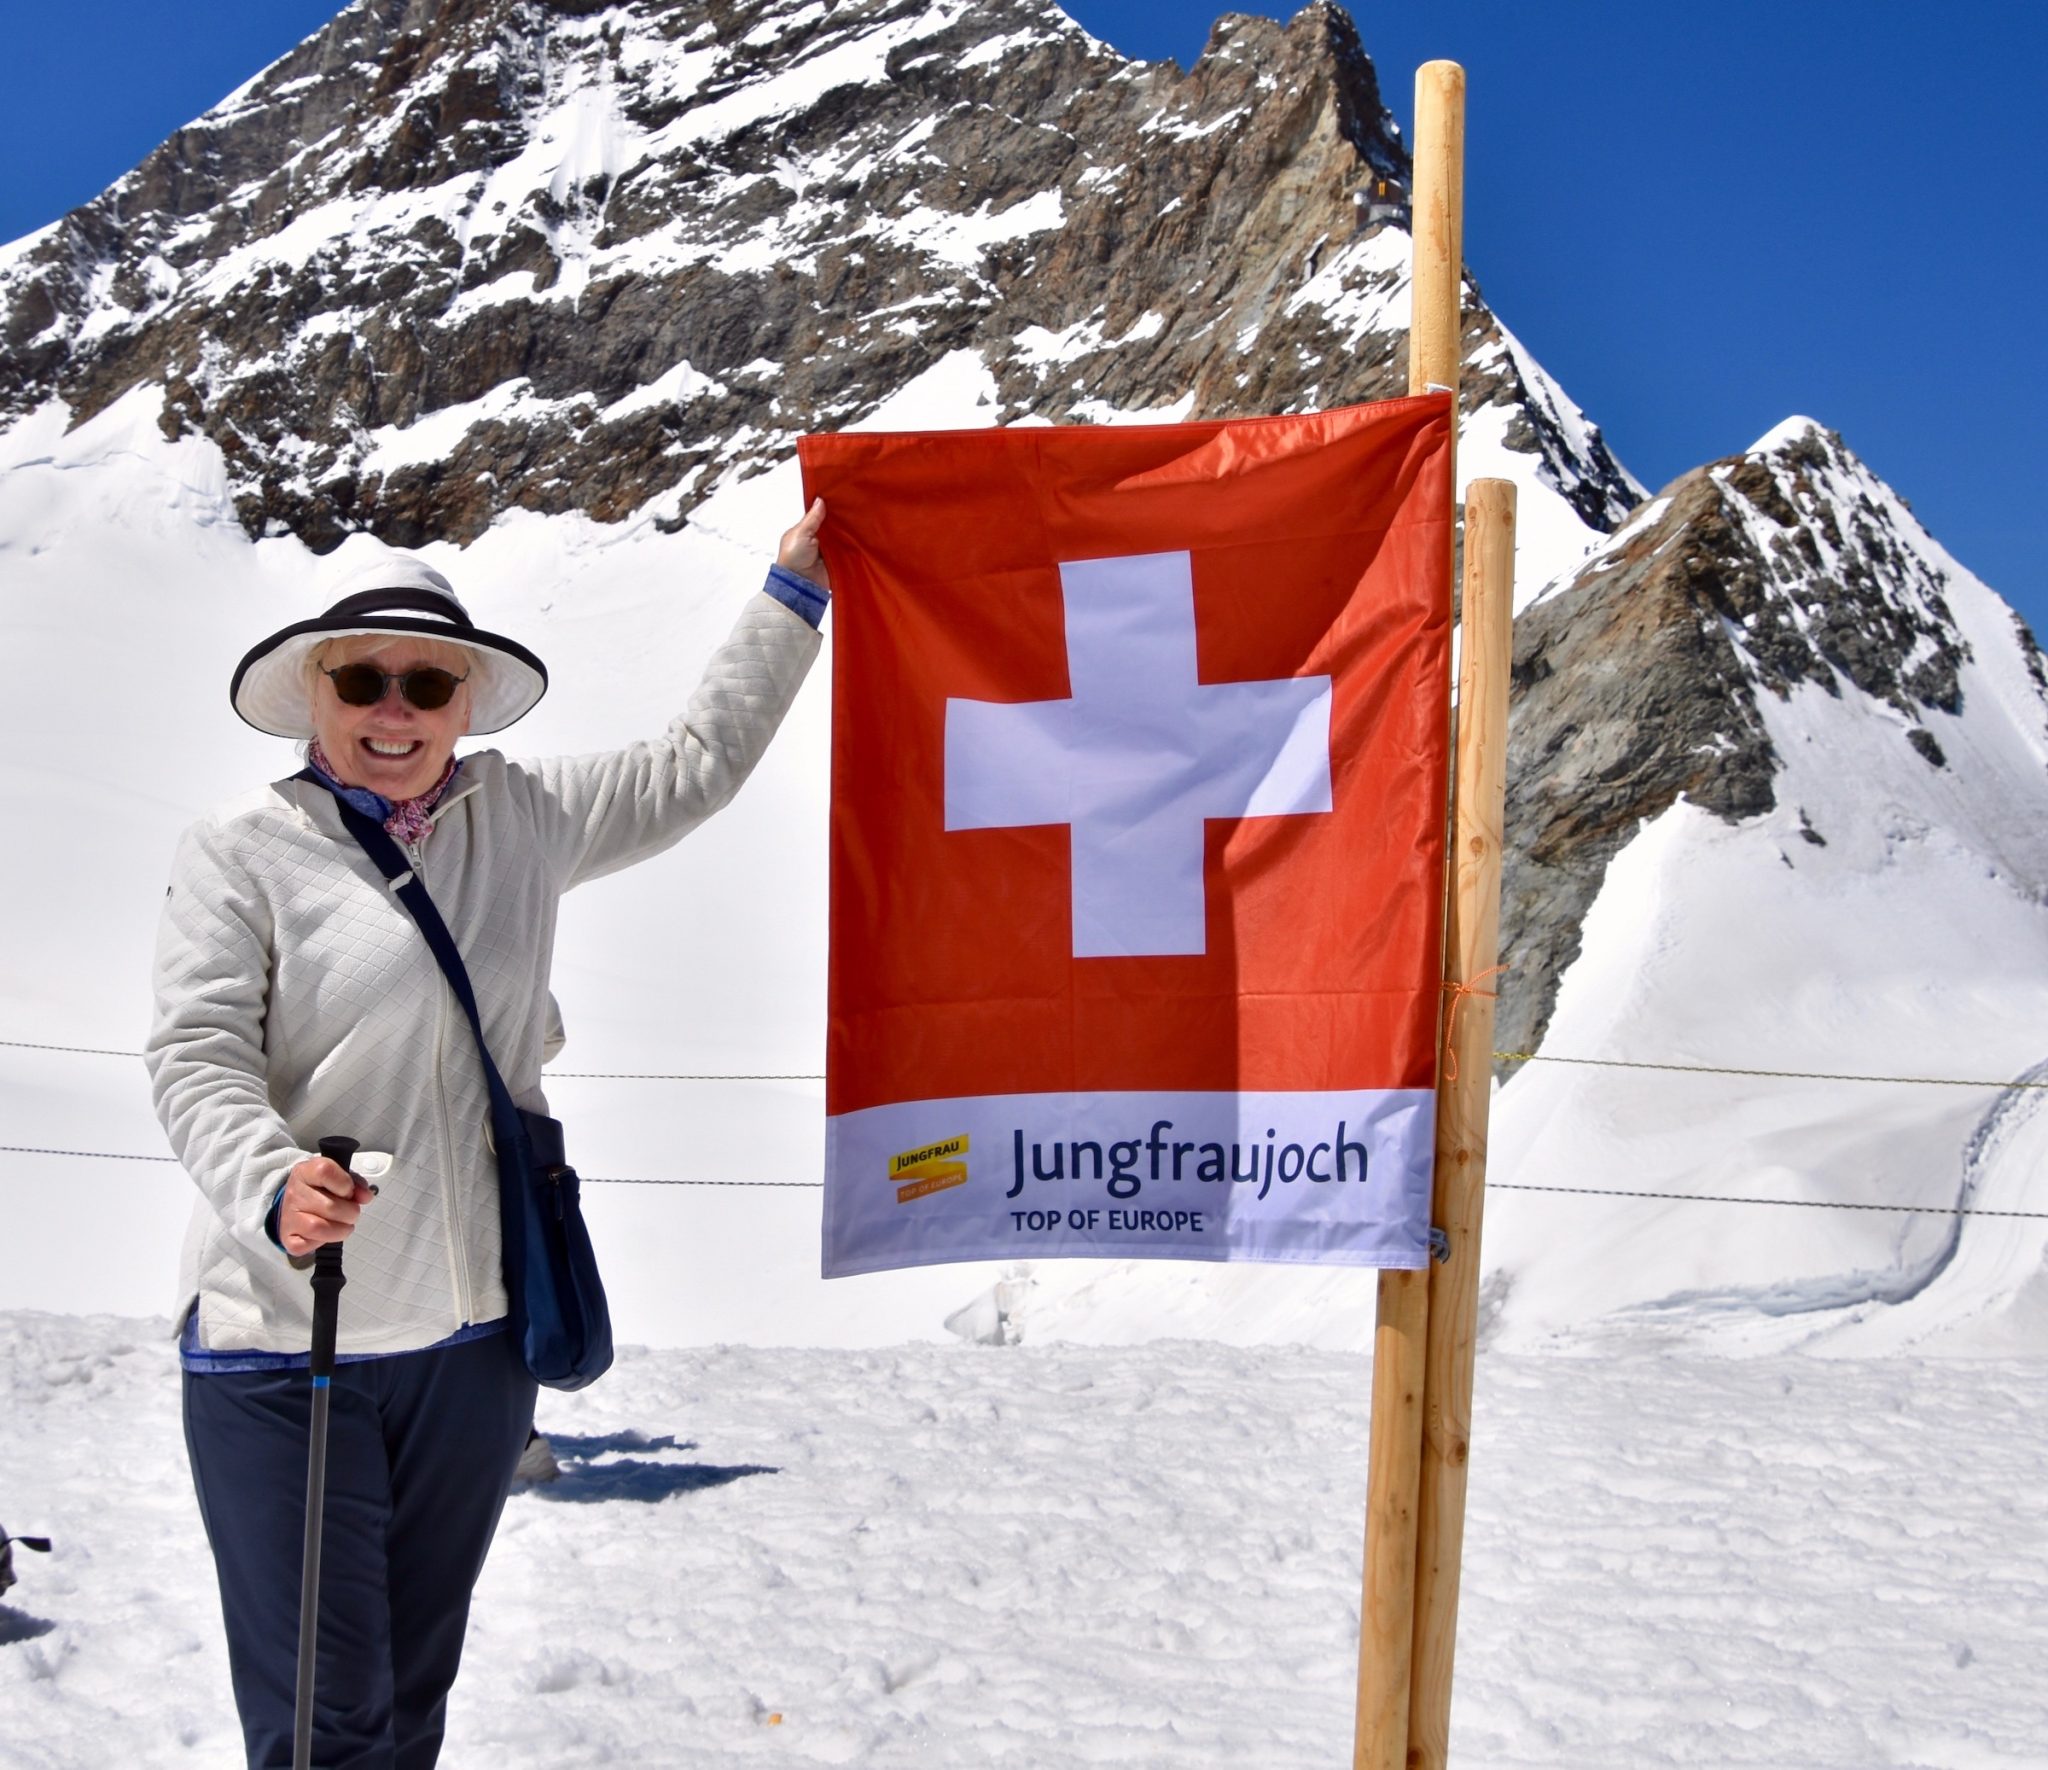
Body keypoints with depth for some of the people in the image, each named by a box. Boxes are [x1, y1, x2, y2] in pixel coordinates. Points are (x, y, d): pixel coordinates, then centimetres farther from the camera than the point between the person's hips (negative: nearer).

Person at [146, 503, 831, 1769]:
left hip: (474, 1336, 5)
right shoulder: (242, 851, -5)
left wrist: (794, 592, 20)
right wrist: (273, 1184, -30)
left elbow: (697, 766, 18)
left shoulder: (520, 821, 9)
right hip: (286, 1339, -5)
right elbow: (199, 1057, -11)